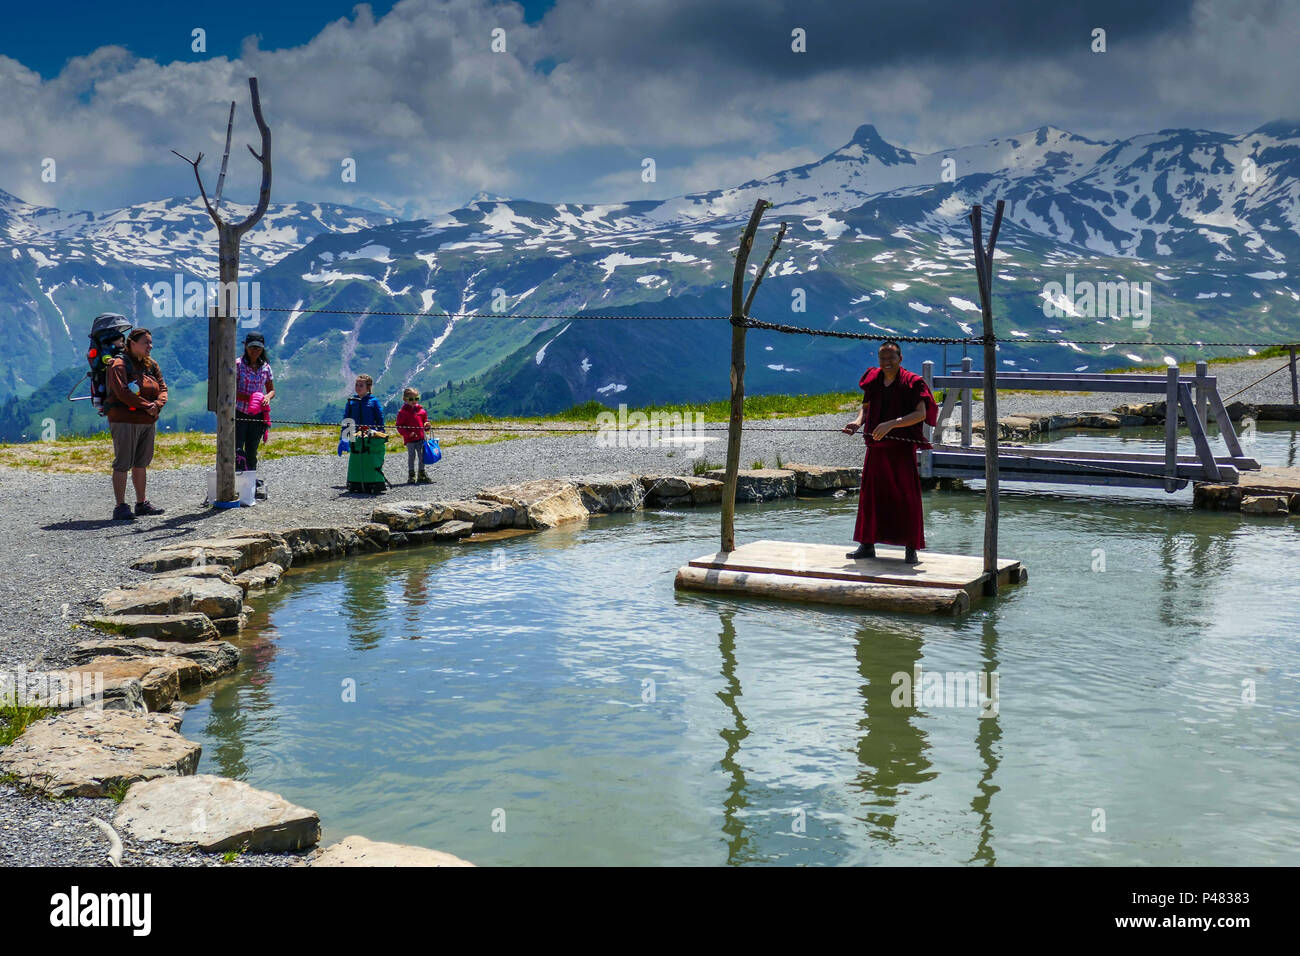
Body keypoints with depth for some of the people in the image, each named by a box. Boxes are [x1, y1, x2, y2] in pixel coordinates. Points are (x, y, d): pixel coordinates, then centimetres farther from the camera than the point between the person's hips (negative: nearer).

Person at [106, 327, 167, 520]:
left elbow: (163, 389, 10)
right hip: (125, 421, -7)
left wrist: (157, 405, -10)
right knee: (123, 463, -5)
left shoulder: (152, 365, 14)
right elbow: (122, 393, -19)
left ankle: (142, 503, 21)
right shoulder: (119, 364, -8)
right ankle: (121, 507, -3)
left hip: (148, 422, 7)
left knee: (141, 463, 13)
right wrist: (147, 406, -16)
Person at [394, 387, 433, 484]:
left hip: (421, 438, 5)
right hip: (409, 439, -5)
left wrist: (427, 426, -1)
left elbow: (425, 421, 22)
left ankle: (422, 475, 17)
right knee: (411, 456, -2)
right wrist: (408, 433, -20)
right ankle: (411, 475, 6)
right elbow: (399, 427, -6)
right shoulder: (403, 412, -4)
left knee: (422, 456, 8)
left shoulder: (421, 410, 11)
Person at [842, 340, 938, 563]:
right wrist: (858, 422, -4)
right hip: (876, 447, 5)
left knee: (906, 496, -3)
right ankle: (867, 545, 19)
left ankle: (911, 549, 3)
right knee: (870, 493, 9)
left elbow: (921, 413, -17)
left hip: (902, 447, -5)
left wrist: (892, 423, -29)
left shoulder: (912, 383, -7)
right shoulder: (874, 380, 8)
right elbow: (865, 407, 18)